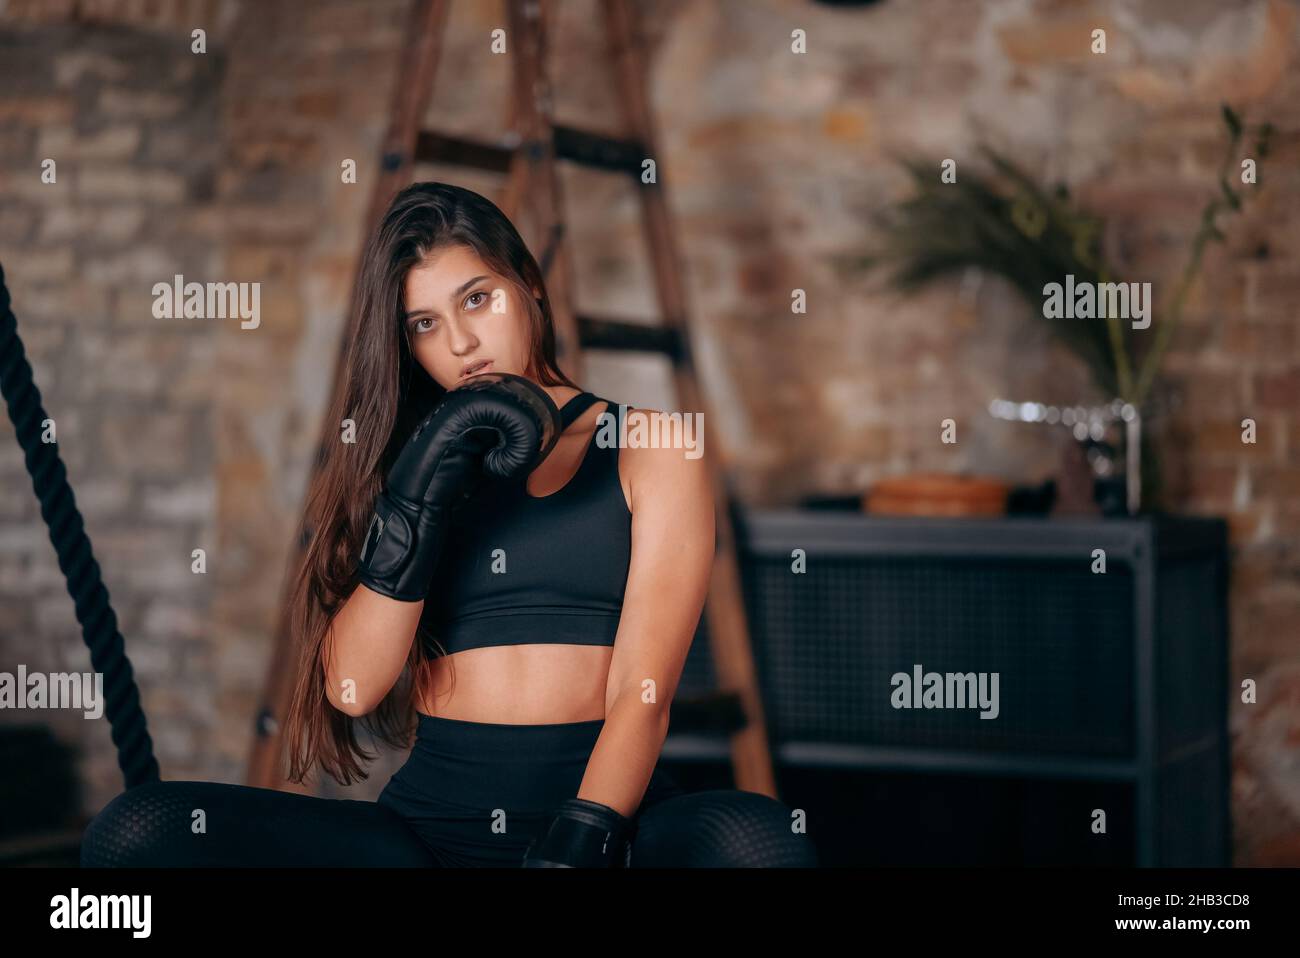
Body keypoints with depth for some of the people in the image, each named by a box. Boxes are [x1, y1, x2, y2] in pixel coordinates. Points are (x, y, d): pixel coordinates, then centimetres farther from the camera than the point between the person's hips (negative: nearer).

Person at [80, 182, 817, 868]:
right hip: (431, 820, 2)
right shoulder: (417, 463, 17)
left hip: (600, 809, -2)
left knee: (762, 844, -37)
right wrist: (419, 495, -8)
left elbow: (643, 692, -4)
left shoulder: (647, 451, 10)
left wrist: (577, 845, -21)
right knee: (134, 834, -21)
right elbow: (351, 688, 3)